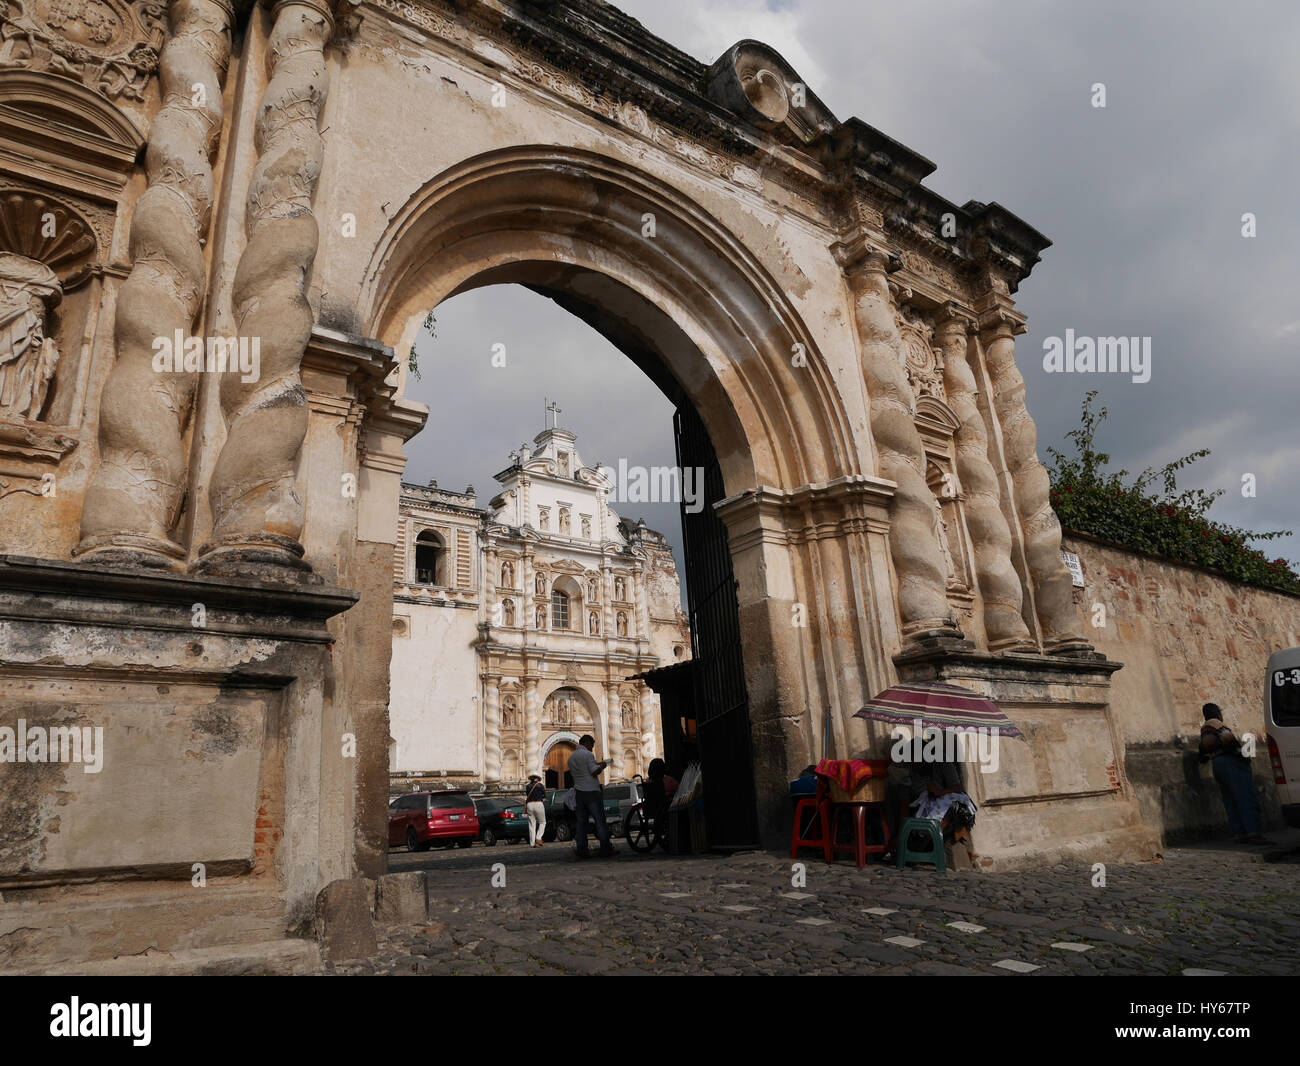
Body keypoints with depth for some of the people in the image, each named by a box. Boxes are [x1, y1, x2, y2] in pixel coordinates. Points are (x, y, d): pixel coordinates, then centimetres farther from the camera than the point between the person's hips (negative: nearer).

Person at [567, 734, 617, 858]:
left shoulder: (571, 757, 15)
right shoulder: (587, 754, -9)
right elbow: (595, 772, -15)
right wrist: (602, 766, 4)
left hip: (579, 792, 7)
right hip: (591, 791, -7)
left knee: (581, 821, 5)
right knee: (600, 820, -2)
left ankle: (582, 850, 3)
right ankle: (606, 848, 0)